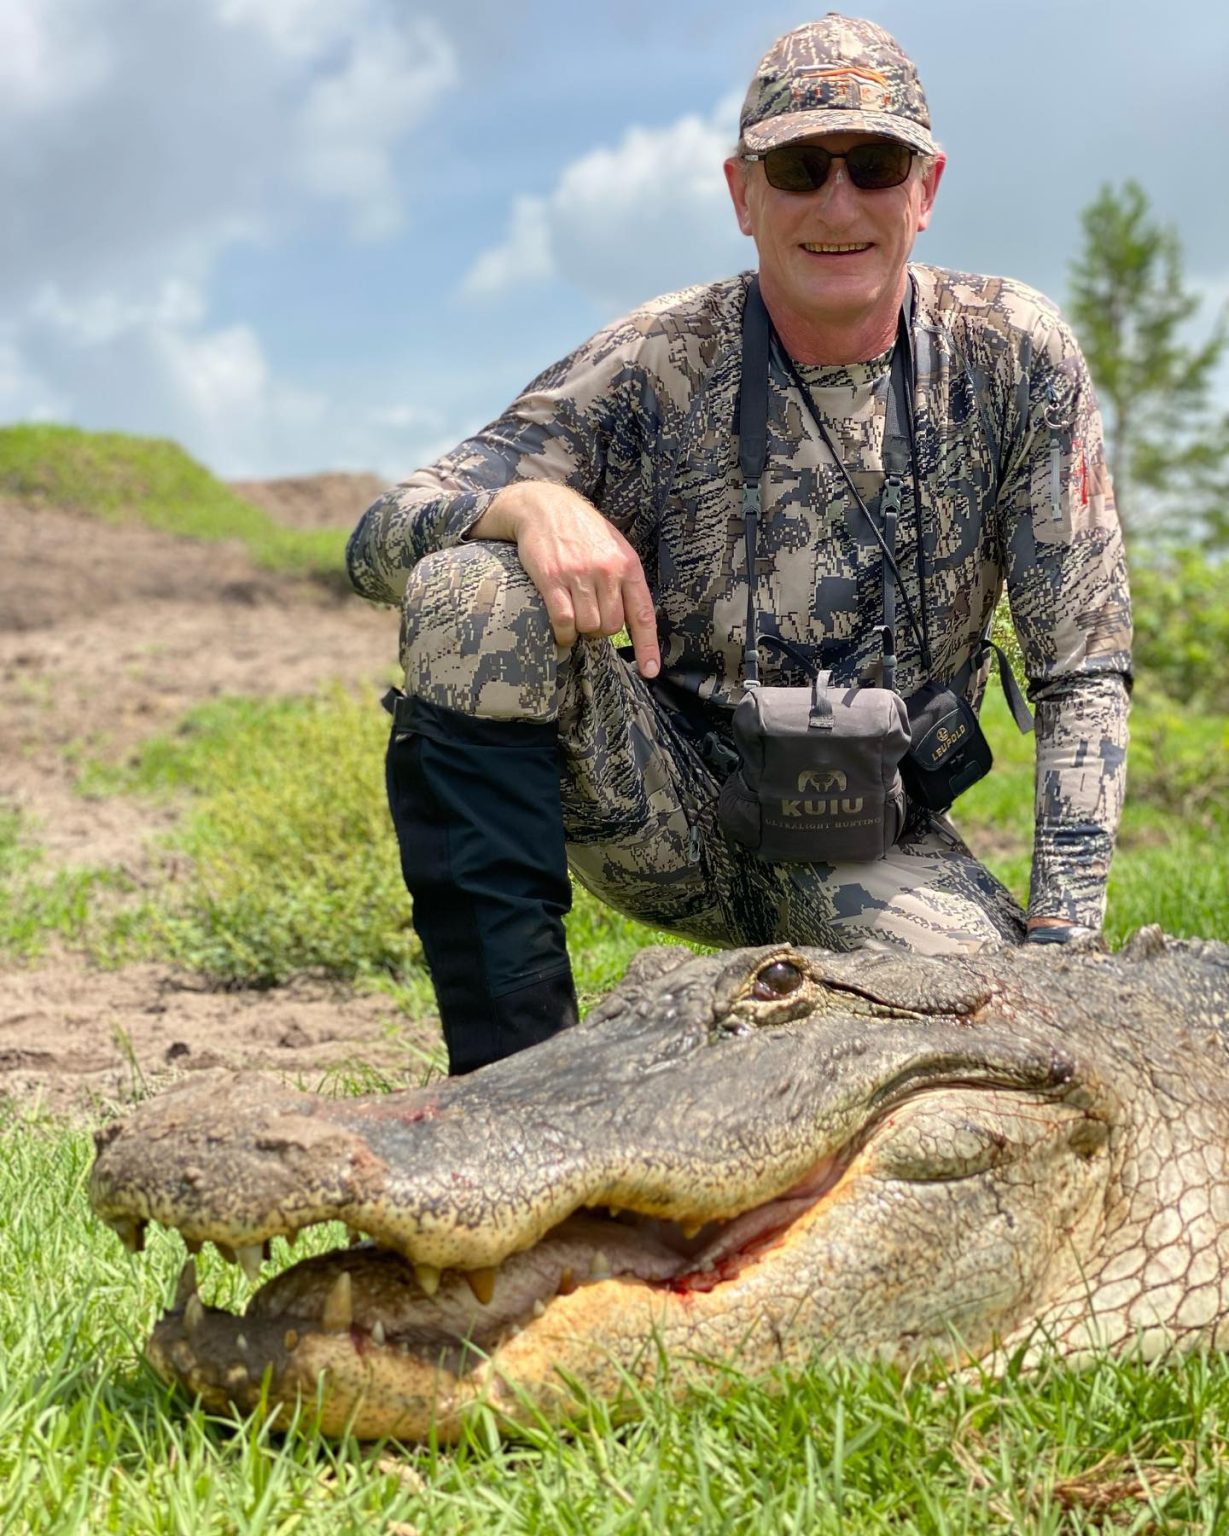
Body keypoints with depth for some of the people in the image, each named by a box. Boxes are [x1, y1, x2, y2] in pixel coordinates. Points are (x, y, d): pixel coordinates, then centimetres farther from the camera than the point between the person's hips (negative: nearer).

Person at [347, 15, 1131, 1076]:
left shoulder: (1015, 355, -7)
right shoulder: (661, 363, -10)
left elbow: (1083, 668, -6)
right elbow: (376, 542, -12)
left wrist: (1064, 934, -17)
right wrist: (528, 503, -35)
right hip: (669, 804, 0)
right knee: (465, 584, -25)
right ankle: (516, 1068, -22)